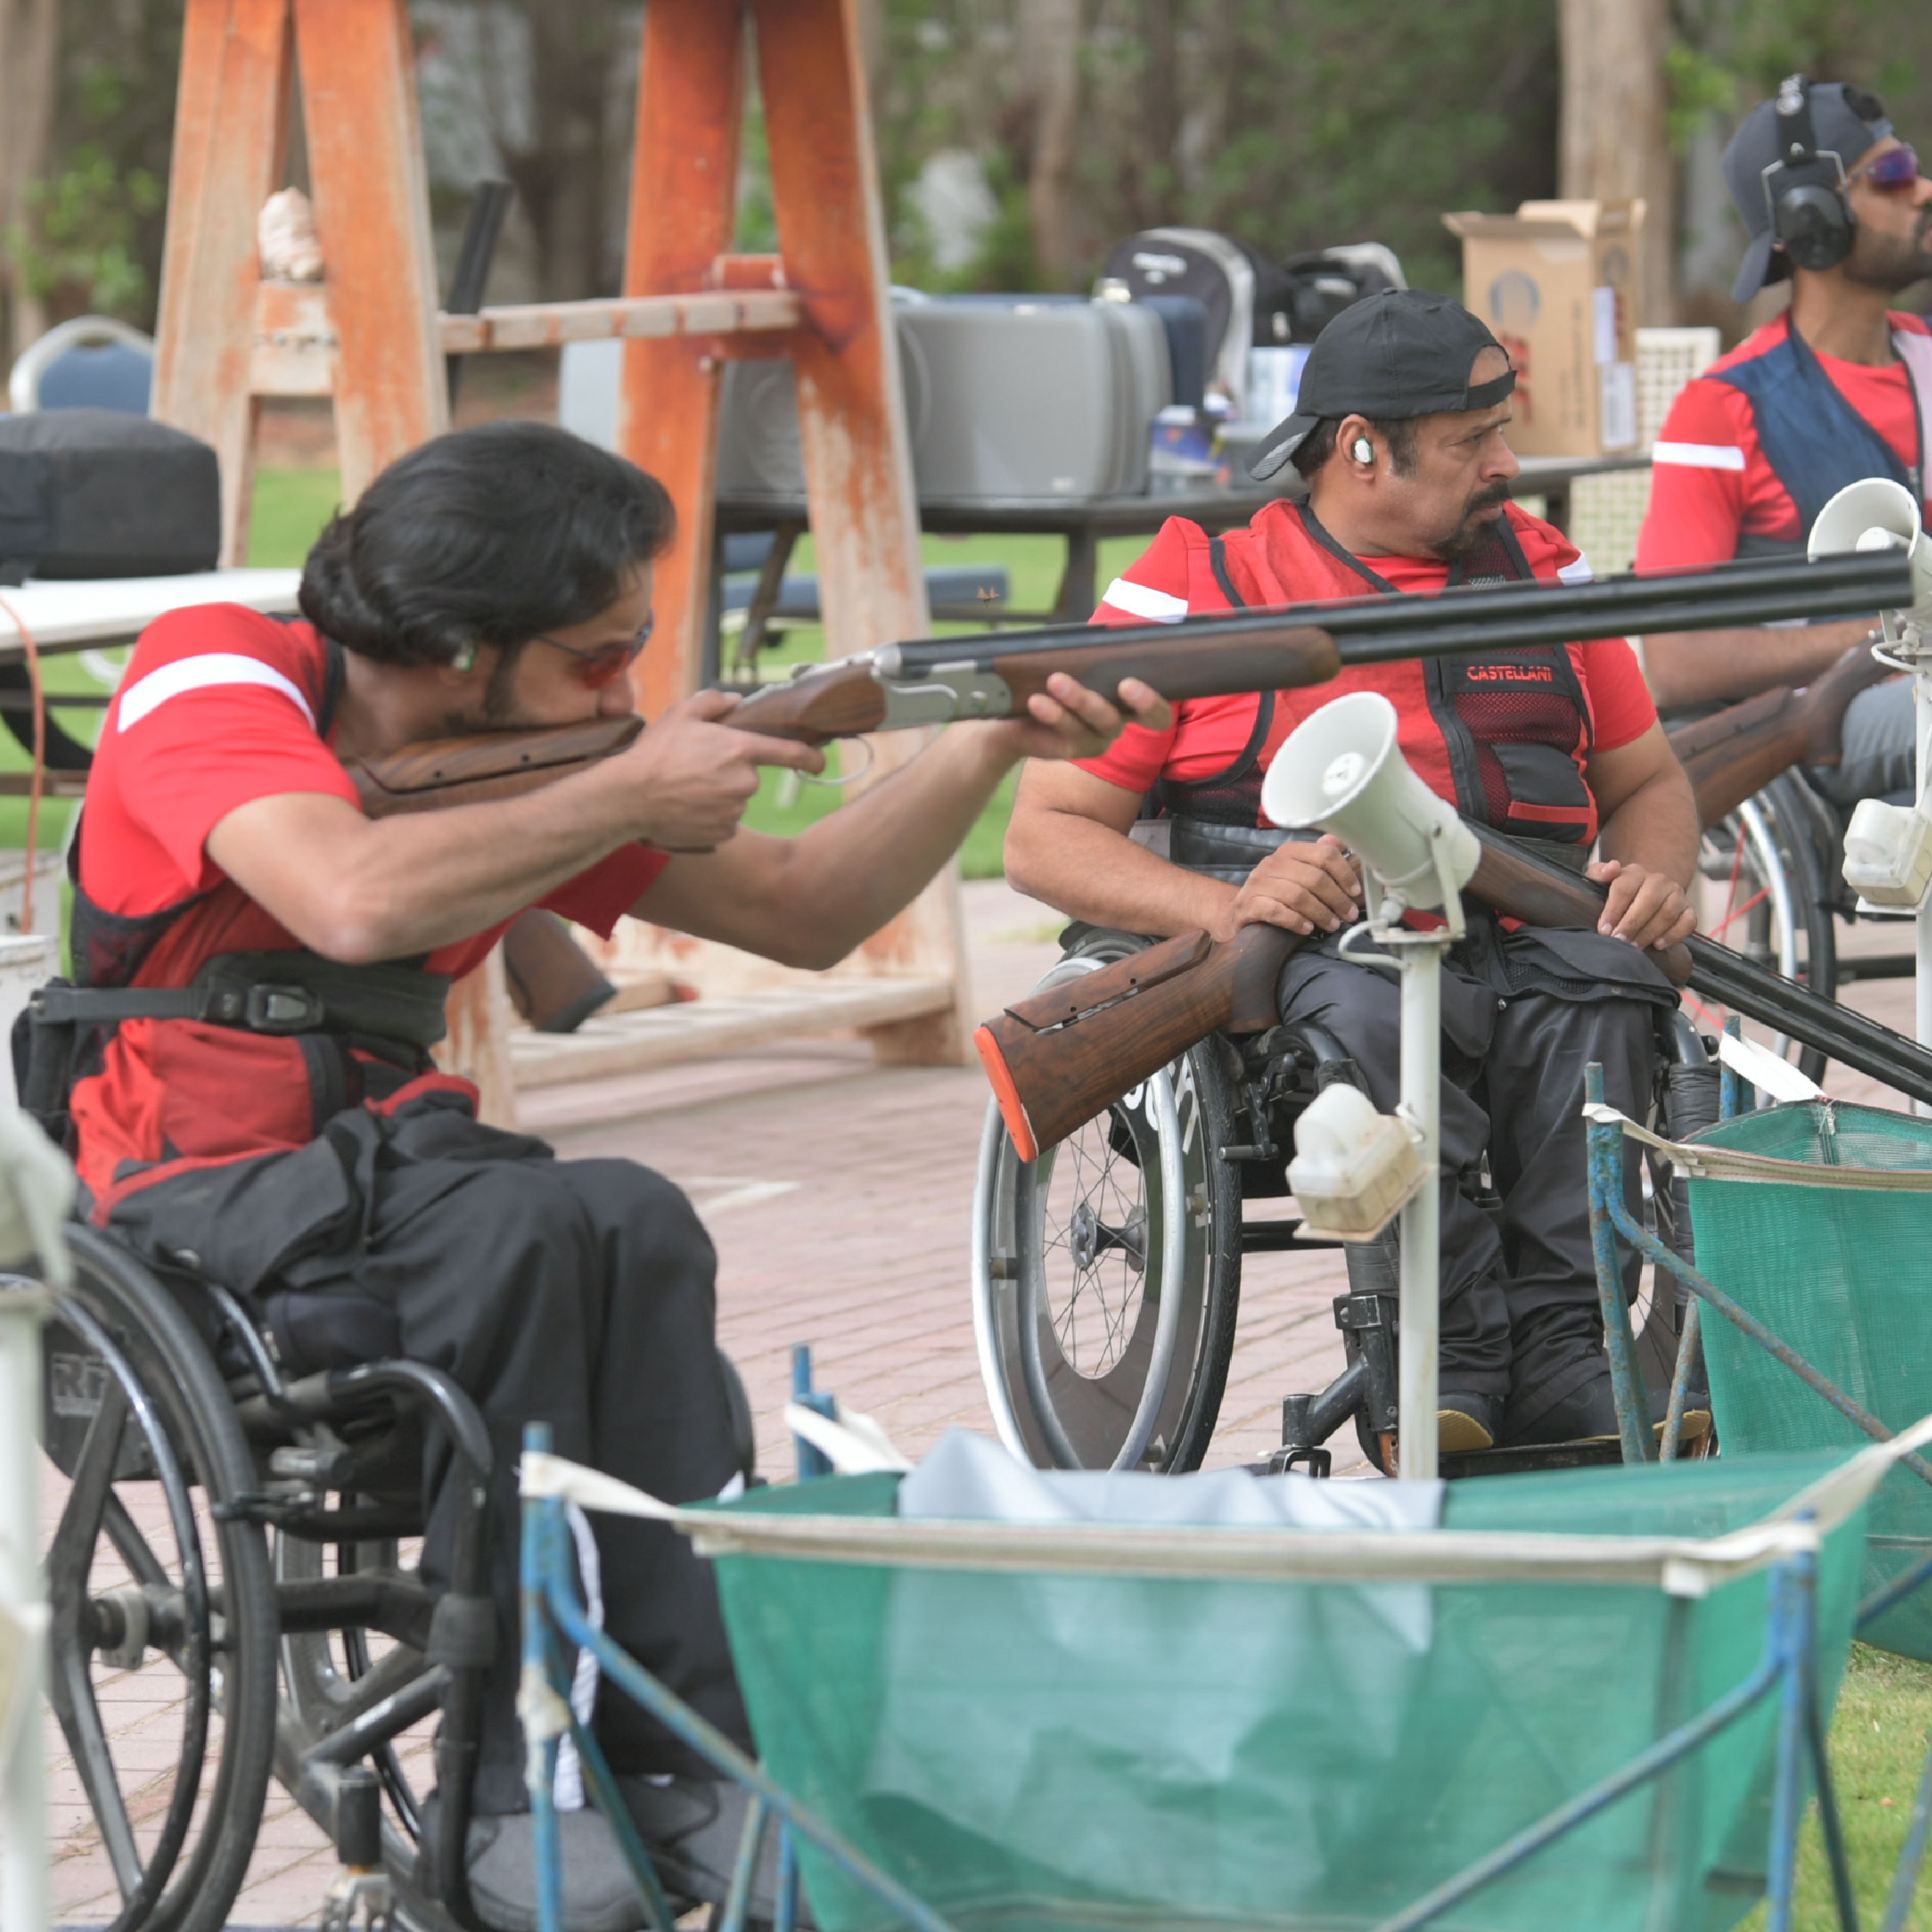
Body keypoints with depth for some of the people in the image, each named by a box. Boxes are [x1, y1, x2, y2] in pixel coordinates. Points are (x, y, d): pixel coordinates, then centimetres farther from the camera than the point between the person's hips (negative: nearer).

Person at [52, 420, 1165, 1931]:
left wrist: (990, 748, 2)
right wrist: (627, 799, -20)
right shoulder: (214, 675, -12)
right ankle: (511, 1787, -23)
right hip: (189, 1201, -6)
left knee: (635, 1223, -27)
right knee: (529, 1222, -33)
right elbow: (355, 901, -31)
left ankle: (695, 1764, -26)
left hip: (386, 1163, 6)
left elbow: (802, 913, 15)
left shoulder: (540, 751, 8)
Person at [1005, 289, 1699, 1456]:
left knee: (1606, 992, -32)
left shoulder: (1541, 571, 21)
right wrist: (1225, 903, -16)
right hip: (1310, 941, -3)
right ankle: (1449, 1364, -36)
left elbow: (1647, 780, 28)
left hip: (1528, 927, 3)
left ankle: (1559, 1365, -33)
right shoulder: (1201, 589, 7)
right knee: (1373, 1009, -38)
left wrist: (1656, 877, 2)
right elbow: (1045, 835, 3)